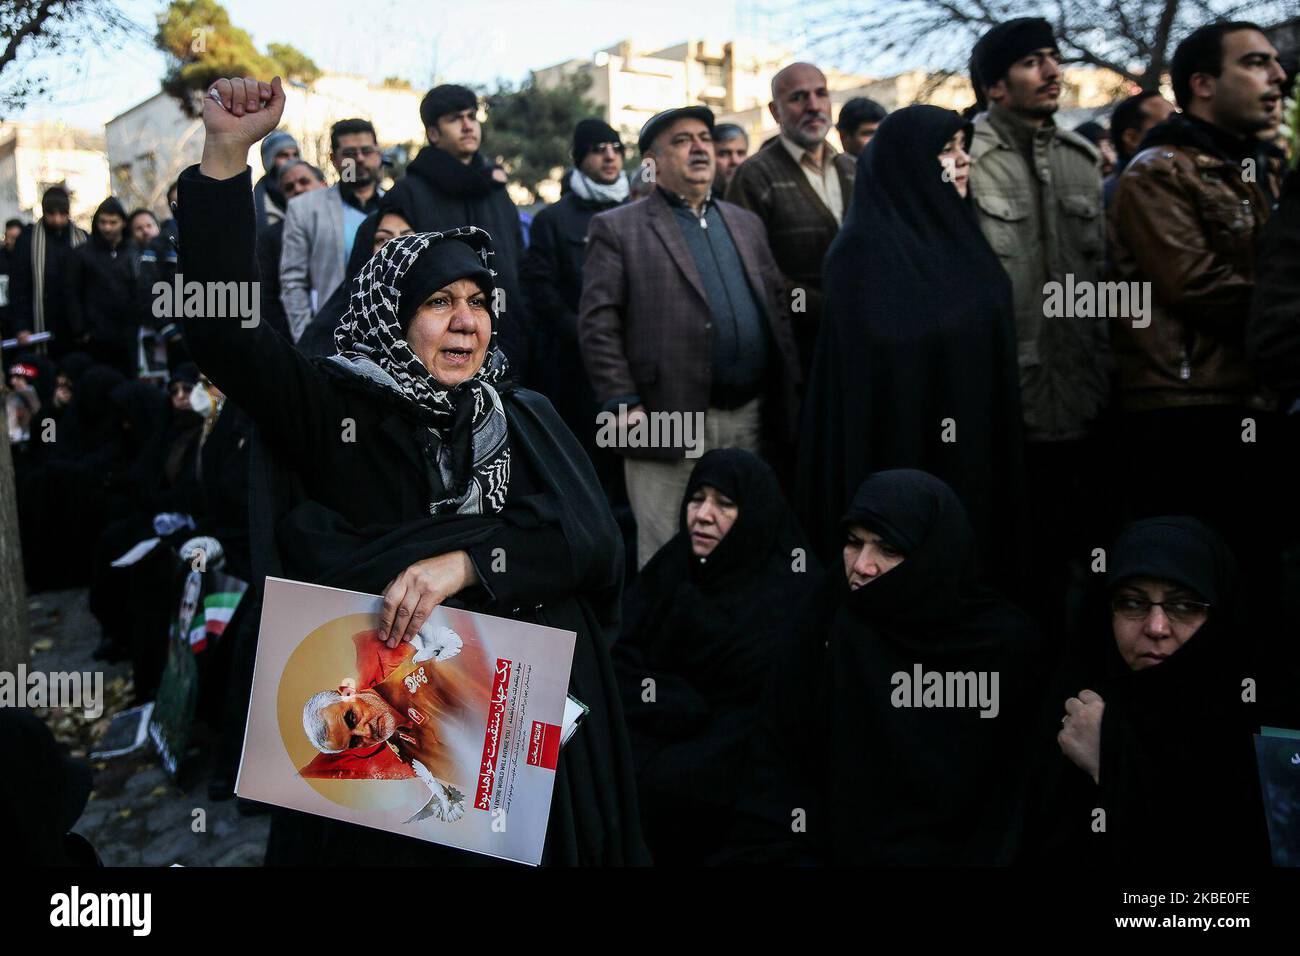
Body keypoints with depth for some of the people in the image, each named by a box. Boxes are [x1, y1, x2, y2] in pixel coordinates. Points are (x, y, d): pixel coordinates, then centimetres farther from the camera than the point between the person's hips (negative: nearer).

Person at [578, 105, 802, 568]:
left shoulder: (746, 224, 19)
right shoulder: (617, 229, 2)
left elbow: (776, 310, 17)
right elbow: (597, 325, -5)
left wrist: (791, 397, 8)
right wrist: (623, 405, -13)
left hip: (750, 423, 5)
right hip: (669, 424, -5)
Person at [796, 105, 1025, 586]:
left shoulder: (957, 234, 11)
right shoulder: (864, 247, -12)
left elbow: (995, 348, 16)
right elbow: (863, 364, -17)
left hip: (975, 455, 8)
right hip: (902, 451, -7)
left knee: (975, 563, 12)